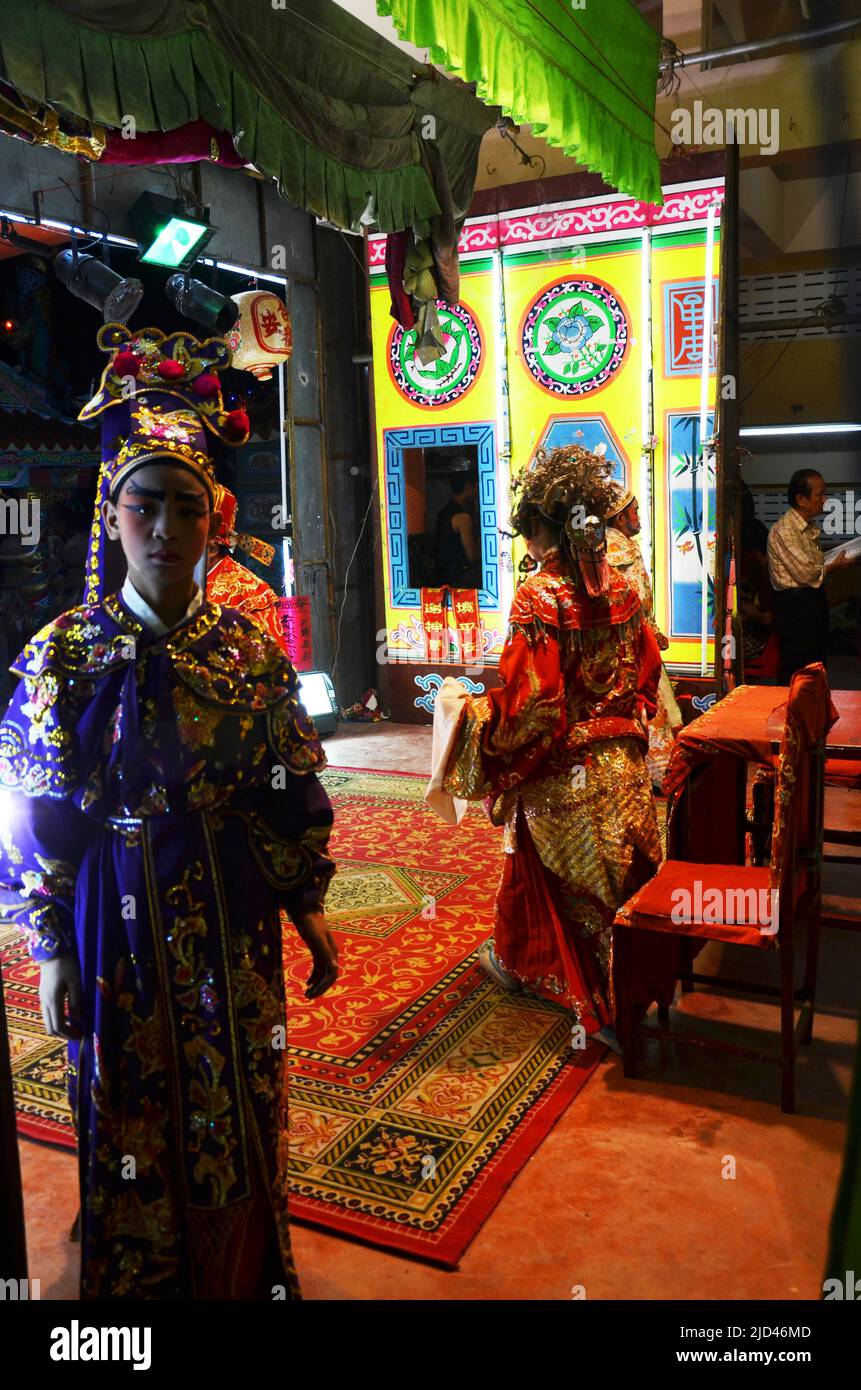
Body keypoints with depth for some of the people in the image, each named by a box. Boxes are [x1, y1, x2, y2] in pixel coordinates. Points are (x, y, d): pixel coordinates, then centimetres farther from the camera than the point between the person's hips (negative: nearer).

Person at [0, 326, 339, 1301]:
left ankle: (242, 1270, 43)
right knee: (129, 1124, 14)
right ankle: (140, 1275, 40)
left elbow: (287, 800, 3)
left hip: (233, 926, 2)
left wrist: (308, 912, 4)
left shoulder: (249, 652, -2)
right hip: (117, 928, -2)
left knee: (238, 1115, 18)